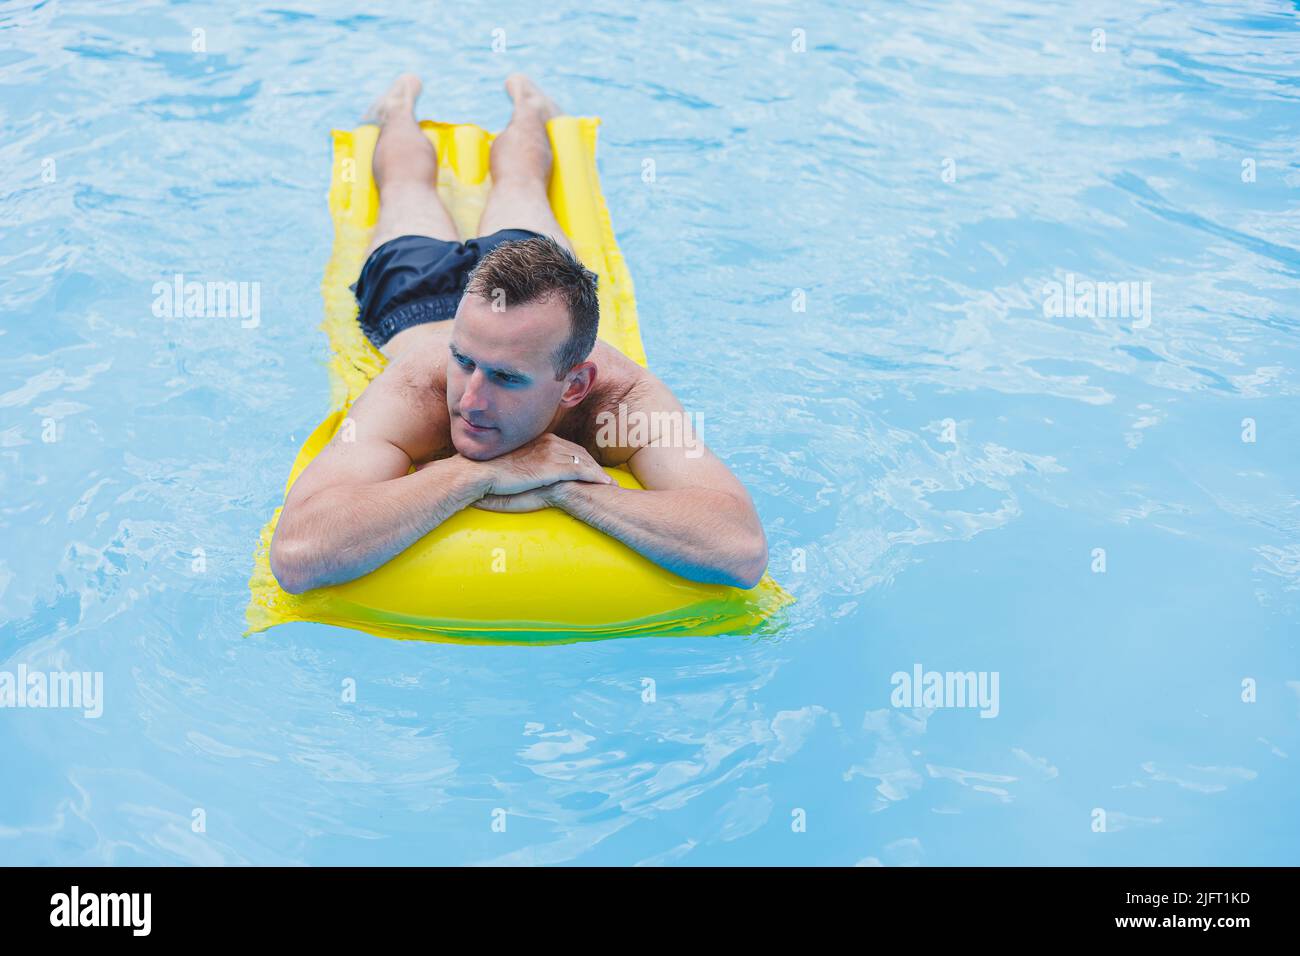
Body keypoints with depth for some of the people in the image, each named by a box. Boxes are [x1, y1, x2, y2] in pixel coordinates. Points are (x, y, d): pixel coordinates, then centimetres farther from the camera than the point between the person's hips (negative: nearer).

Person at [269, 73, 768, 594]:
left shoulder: (623, 397, -51)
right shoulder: (412, 393, -53)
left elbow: (743, 550, -62)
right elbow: (294, 556, -66)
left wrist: (561, 489, -64)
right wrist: (479, 474, -65)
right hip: (414, 297, -1)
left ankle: (527, 106, 64)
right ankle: (401, 106, 63)